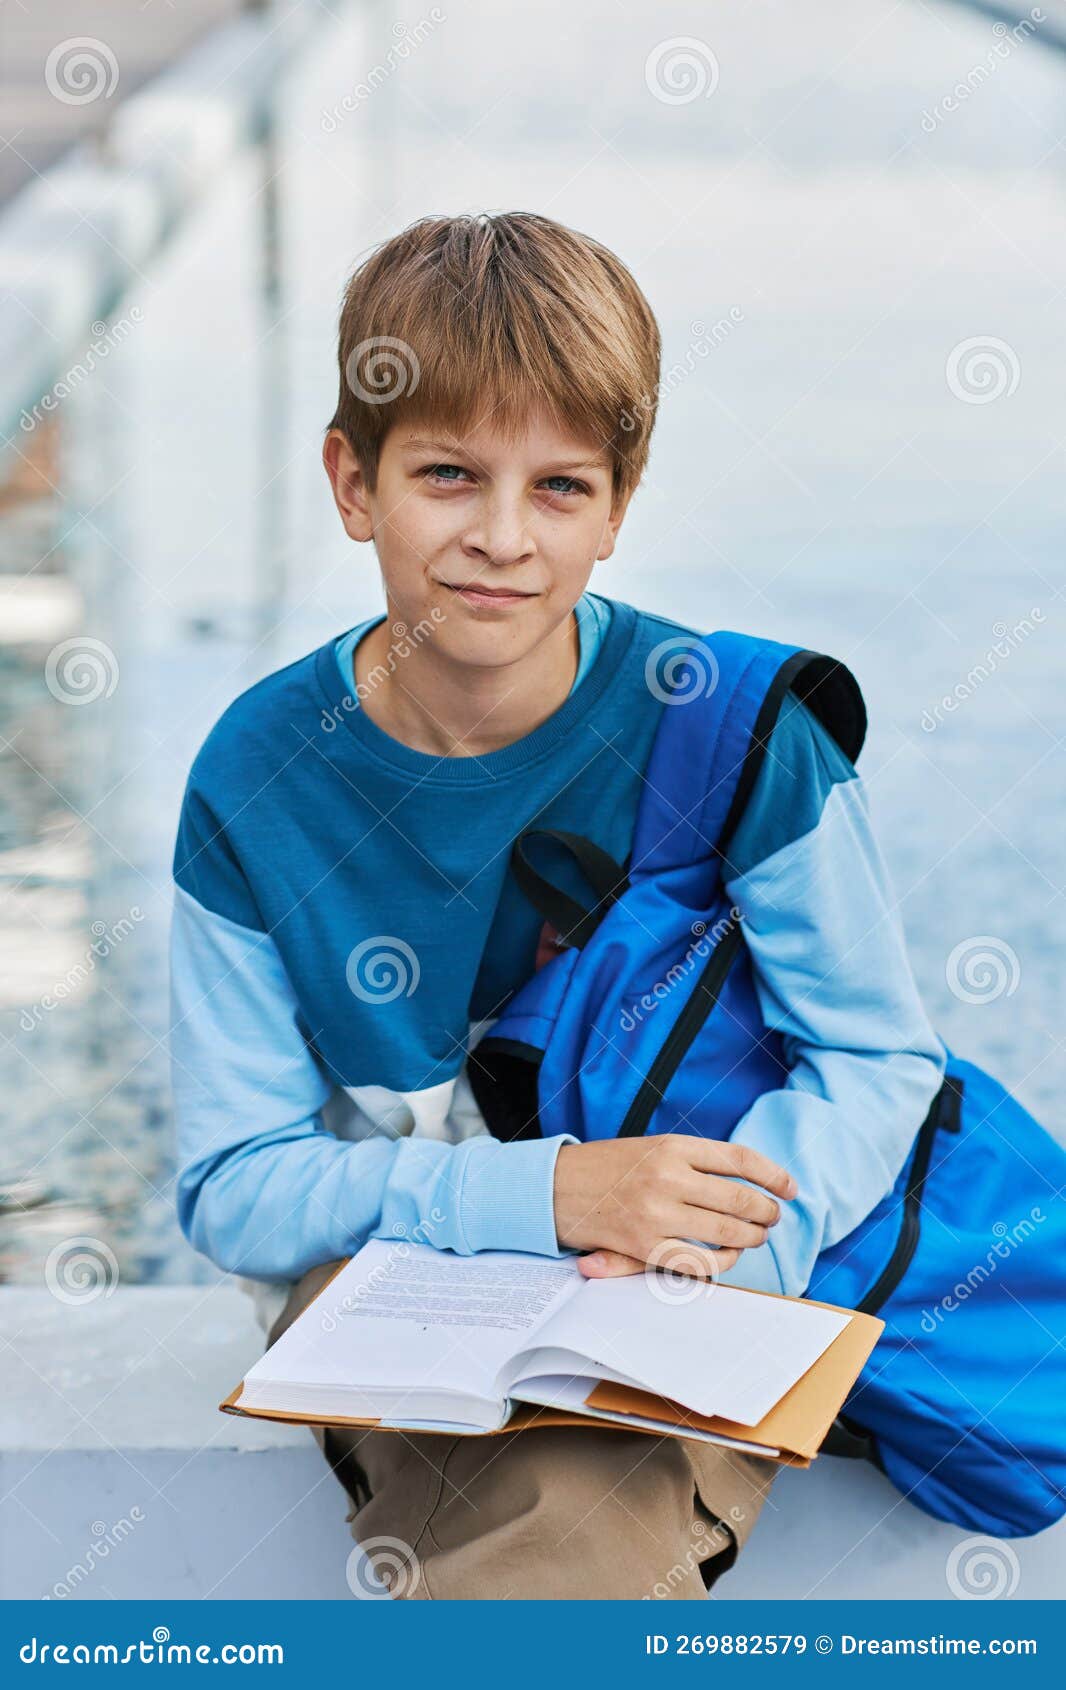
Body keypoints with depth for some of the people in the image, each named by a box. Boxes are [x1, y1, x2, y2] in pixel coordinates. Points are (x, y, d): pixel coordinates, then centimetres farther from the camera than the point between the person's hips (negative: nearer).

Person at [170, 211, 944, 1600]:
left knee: (572, 1522, -31)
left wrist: (721, 1251, -22)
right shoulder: (260, 779, -7)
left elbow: (879, 1059, -2)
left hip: (678, 1328, 0)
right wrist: (544, 1190, -20)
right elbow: (236, 1188, -5)